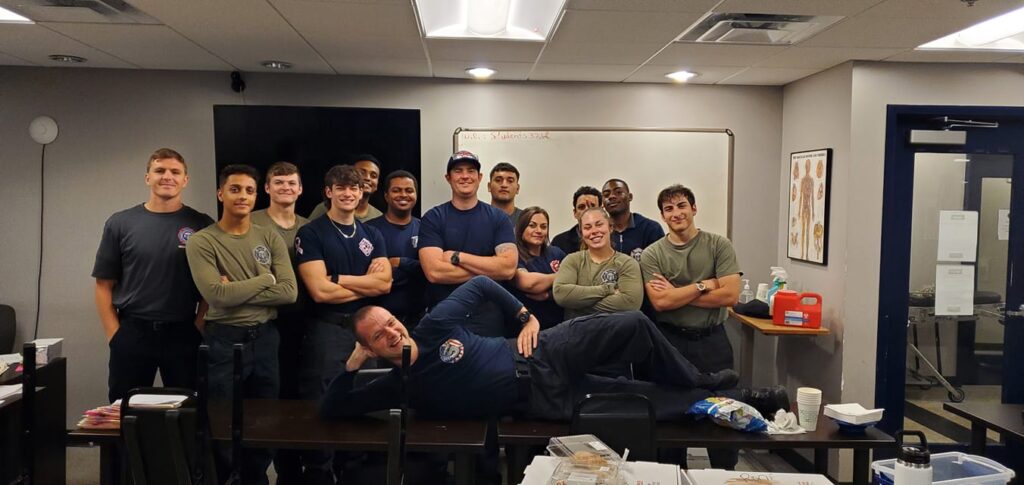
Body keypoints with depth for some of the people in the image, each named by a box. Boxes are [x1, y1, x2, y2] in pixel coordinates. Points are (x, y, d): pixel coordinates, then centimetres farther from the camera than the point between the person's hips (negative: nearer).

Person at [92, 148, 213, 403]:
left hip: (184, 334, 0)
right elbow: (104, 284, 4)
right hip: (131, 333, 0)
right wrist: (114, 334, -3)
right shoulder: (120, 223, 3)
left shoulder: (201, 225, 2)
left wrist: (198, 327, -5)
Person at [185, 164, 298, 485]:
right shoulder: (201, 242, -6)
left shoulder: (270, 238, 4)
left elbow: (289, 292, -7)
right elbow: (216, 295, -19)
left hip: (266, 338, 4)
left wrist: (237, 291, -14)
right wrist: (266, 279, -9)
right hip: (224, 342, -3)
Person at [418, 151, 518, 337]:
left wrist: (457, 257, -13)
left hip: (490, 320, 1)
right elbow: (434, 271, -14)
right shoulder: (432, 218, -1)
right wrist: (488, 270, -12)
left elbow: (508, 268, -11)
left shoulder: (498, 218, 2)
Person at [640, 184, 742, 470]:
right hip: (671, 342, 0)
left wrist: (677, 294, -11)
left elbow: (730, 296, -11)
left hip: (712, 341, 0)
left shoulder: (719, 245, -1)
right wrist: (704, 285, -11)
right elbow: (660, 302, -13)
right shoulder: (652, 254, -2)